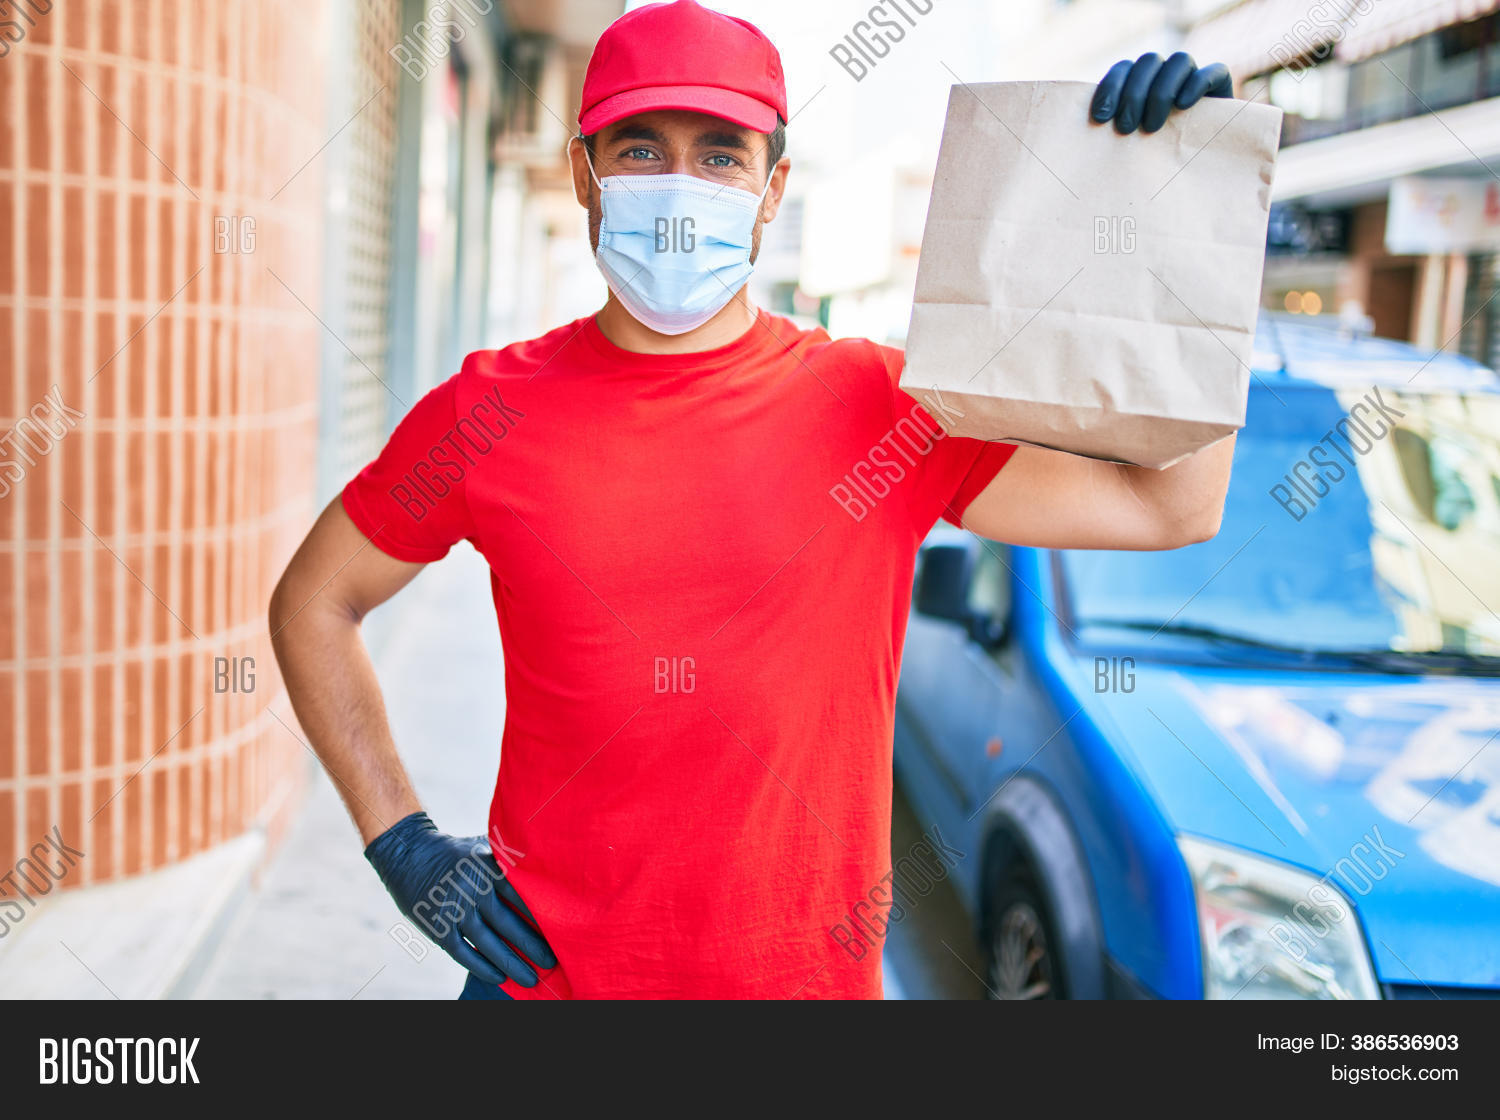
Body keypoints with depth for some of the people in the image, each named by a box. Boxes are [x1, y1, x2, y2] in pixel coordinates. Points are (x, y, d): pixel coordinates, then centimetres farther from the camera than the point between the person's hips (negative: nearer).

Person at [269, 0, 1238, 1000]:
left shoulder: (880, 404, -6)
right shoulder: (490, 414, -6)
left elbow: (1173, 505, -9)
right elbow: (313, 602, 7)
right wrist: (402, 842, 0)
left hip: (807, 971, 1)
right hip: (540, 967, 0)